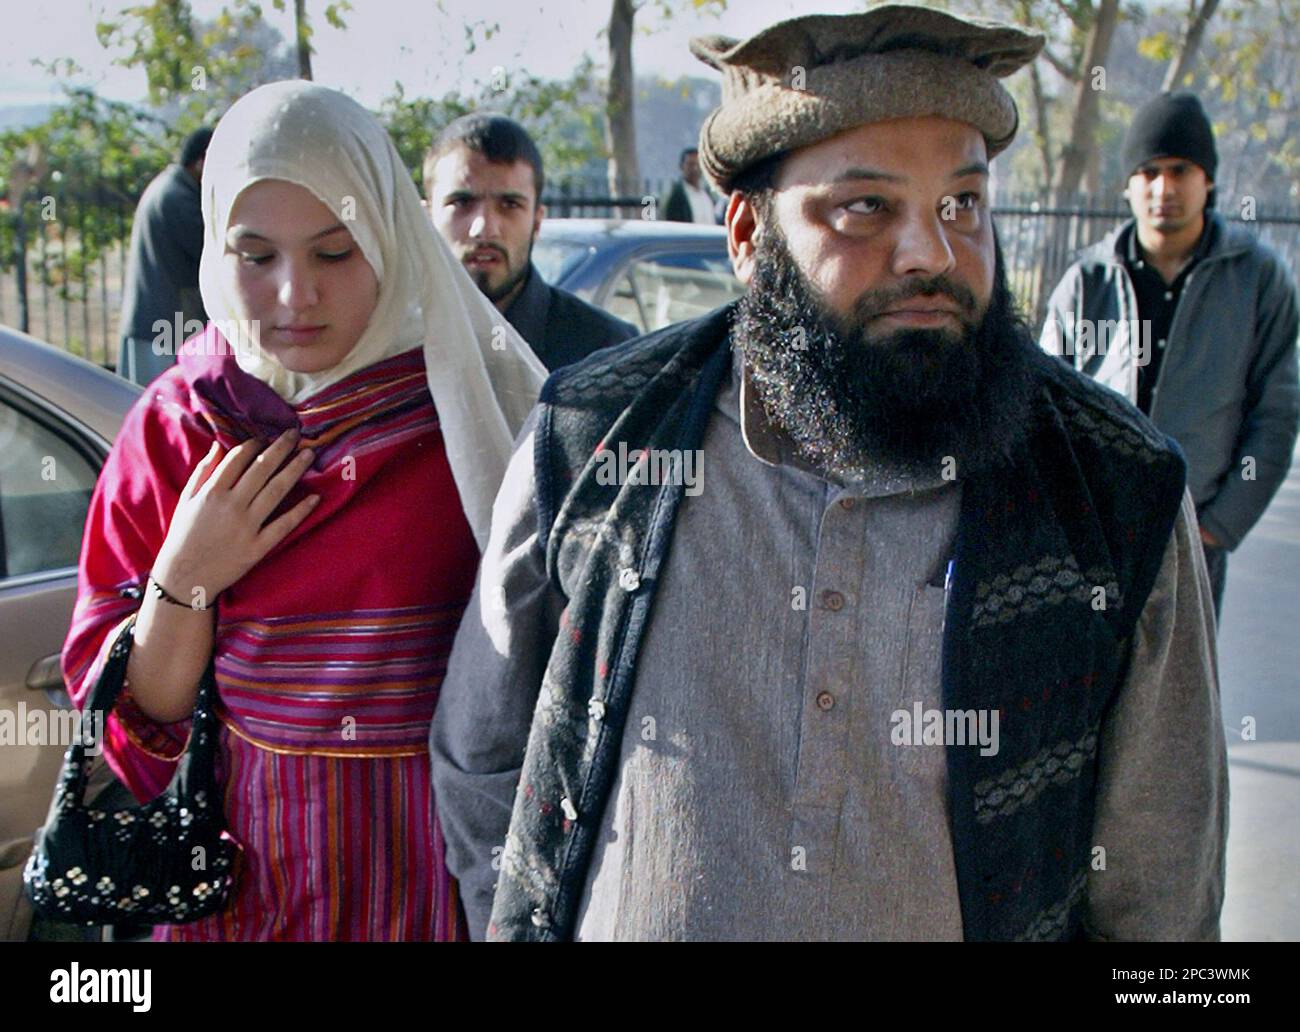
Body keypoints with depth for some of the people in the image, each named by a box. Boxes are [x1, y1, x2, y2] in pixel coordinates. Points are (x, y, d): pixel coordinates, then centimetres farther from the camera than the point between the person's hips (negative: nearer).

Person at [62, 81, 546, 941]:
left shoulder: (471, 409, -10)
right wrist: (184, 582, -15)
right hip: (242, 881, 2)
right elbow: (130, 722, -2)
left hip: (439, 868, -2)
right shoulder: (177, 425, -4)